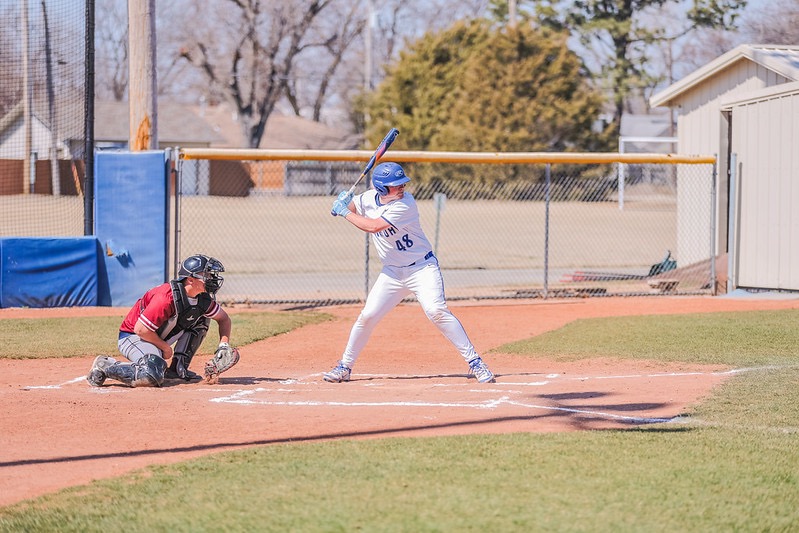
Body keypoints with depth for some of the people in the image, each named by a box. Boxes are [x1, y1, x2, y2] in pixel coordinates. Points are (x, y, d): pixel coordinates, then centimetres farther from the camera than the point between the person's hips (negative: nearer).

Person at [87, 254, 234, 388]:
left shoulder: (204, 299, -5)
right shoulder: (167, 297, -30)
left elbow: (224, 318, 13)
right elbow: (141, 329, -28)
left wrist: (224, 346, -5)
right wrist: (165, 347, -15)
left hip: (157, 338, 9)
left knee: (202, 319, 4)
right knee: (153, 376, -36)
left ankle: (178, 368, 6)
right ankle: (104, 365, -14)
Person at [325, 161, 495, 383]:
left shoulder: (405, 204, -23)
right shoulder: (368, 198, -3)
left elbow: (373, 226, -29)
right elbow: (349, 207, 18)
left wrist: (345, 212, -18)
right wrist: (343, 204, -7)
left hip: (423, 267, -5)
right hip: (392, 271, 5)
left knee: (436, 311, -23)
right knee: (367, 316, 0)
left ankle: (474, 363, -18)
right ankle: (344, 367, 17)